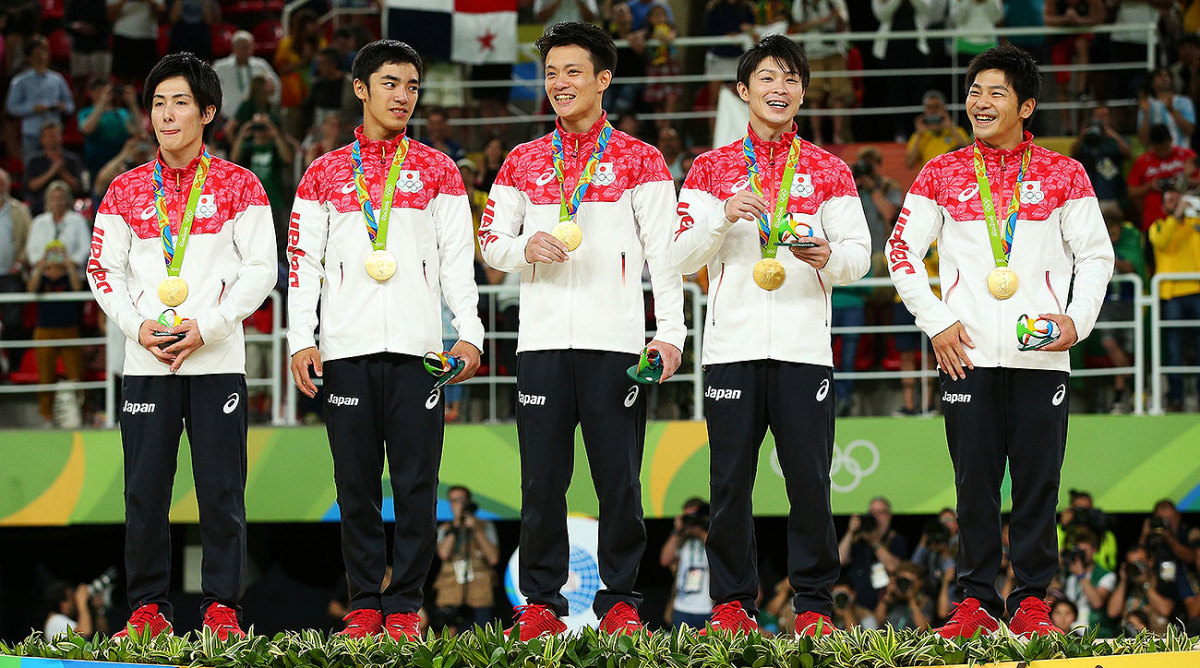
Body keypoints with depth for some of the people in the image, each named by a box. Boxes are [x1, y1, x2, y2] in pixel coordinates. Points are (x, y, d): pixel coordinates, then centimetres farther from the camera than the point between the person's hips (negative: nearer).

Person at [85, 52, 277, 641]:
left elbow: (261, 269, -1)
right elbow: (103, 269, 10)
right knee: (145, 488, 0)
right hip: (147, 362, 2)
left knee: (220, 489, -3)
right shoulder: (126, 190, 10)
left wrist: (207, 326, -11)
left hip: (218, 360, -2)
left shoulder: (237, 186, 3)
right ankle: (149, 609, 8)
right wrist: (138, 325, -7)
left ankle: (221, 607, 5)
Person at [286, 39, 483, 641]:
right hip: (347, 347, 0)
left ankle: (405, 605, 4)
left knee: (416, 480, -2)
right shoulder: (325, 174, 11)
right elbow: (303, 261, 9)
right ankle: (365, 603, 8)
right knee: (357, 482, 2)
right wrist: (300, 340, -2)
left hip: (416, 345, 0)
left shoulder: (437, 172, 11)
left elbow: (457, 258, 7)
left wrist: (470, 334, -5)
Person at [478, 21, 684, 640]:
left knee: (619, 477, -2)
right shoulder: (523, 162, 14)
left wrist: (670, 331, -8)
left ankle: (620, 601, 6)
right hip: (543, 340, 2)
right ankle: (542, 602, 8)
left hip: (614, 340, -2)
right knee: (542, 477, 1)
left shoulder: (639, 161, 5)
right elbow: (491, 240, 15)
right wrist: (526, 248, -8)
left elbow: (663, 252, 1)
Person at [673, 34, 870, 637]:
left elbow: (859, 254, 7)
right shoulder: (712, 169, 11)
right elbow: (682, 257, 4)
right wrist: (723, 218, -13)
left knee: (809, 478, -4)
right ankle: (731, 603, 6)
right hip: (733, 345, 0)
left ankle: (813, 604, 3)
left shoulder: (828, 171, 13)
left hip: (804, 347, 0)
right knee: (731, 479, -2)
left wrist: (829, 257, -15)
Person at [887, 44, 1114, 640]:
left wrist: (1078, 320, -5)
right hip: (968, 355, 0)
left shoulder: (1063, 176, 7)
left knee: (1038, 483, -1)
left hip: (1042, 356, 0)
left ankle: (1030, 602, 6)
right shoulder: (941, 176, 8)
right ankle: (976, 601, 7)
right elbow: (902, 250, 9)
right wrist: (936, 322, -1)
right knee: (975, 484, 1)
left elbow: (1096, 254, 10)